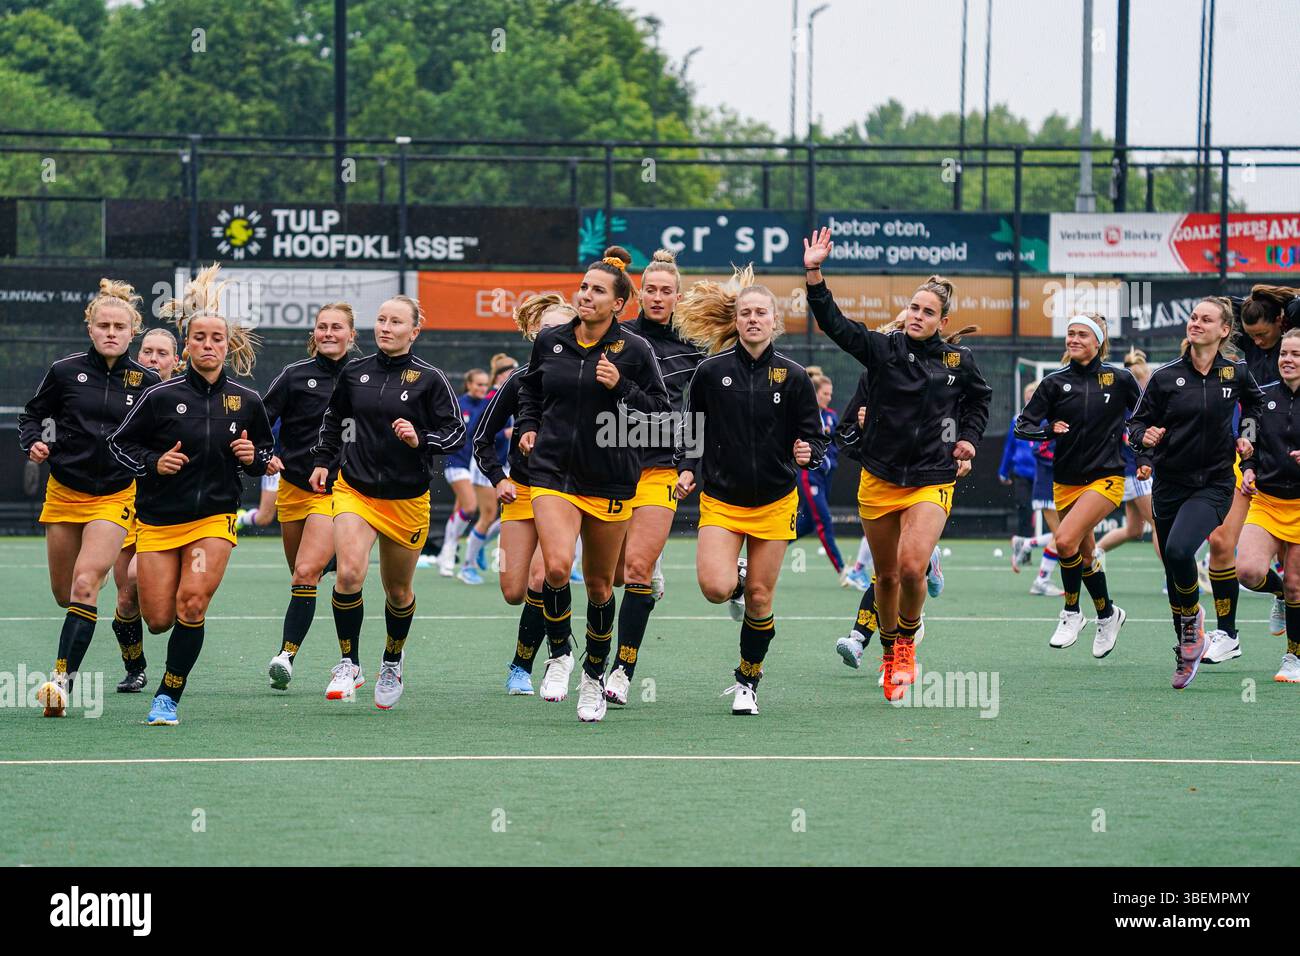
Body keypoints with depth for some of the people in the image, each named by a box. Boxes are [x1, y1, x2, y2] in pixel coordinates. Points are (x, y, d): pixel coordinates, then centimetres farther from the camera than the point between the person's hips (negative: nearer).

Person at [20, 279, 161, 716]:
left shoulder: (146, 381, -3)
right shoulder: (65, 371, -4)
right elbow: (32, 414, 9)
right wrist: (33, 442, -9)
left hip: (114, 498, -2)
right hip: (64, 494, 2)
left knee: (85, 583, -21)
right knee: (63, 593, 11)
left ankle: (62, 679, -25)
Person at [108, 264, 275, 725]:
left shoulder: (246, 401, 1)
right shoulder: (161, 397, -6)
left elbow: (264, 451, 15)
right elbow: (120, 443, 3)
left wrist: (253, 457, -7)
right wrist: (153, 463, -14)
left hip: (215, 518, 1)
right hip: (159, 518, -1)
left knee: (192, 603, -19)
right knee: (159, 621, -2)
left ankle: (168, 698, -7)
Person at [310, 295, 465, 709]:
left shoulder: (429, 379, -5)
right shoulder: (354, 372, 3)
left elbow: (456, 432, -4)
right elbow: (333, 418, 22)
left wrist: (421, 440, -20)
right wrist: (322, 460, 18)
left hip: (407, 500, -1)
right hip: (354, 490, 1)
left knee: (398, 592, 12)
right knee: (348, 574, -22)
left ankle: (392, 665, 38)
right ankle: (349, 664, -9)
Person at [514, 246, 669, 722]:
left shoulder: (634, 351, -5)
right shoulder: (549, 341, 3)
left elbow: (660, 410, -3)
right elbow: (530, 387, 23)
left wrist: (621, 387, -17)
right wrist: (528, 426, 8)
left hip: (610, 481, -1)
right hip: (553, 471, 1)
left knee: (599, 586, 10)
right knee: (557, 567, -22)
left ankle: (594, 675, 29)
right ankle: (558, 655, 1)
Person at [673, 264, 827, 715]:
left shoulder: (793, 376, -3)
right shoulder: (711, 372, -4)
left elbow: (814, 438, 1)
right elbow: (691, 430, 7)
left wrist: (807, 453, -21)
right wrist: (687, 469, -8)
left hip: (774, 503, 1)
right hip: (721, 501, 0)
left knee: (760, 599, 2)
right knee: (715, 588, -19)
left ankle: (748, 680, 23)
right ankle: (737, 575, 19)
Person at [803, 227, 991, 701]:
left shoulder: (959, 360, 1)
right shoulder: (882, 348, -2)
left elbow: (979, 399, 21)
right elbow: (834, 324, -13)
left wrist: (968, 438, 7)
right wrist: (814, 274, -25)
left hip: (932, 482, -1)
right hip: (880, 479, 1)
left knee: (912, 566, -21)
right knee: (886, 576, 10)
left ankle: (907, 640, 5)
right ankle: (890, 653, 32)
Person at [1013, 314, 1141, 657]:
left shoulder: (1119, 379, -4)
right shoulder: (1054, 382, 0)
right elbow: (1023, 426, -2)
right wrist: (1049, 430, -21)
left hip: (1105, 478, -4)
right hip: (1066, 483, 4)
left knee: (1065, 540, -23)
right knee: (1084, 555, 12)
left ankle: (1072, 613, -5)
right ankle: (1108, 614, 36)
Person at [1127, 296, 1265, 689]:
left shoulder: (1236, 372, -2)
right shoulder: (1166, 376, -3)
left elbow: (1254, 402, 21)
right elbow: (1137, 421, 3)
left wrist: (1246, 434, 6)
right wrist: (1144, 437, -18)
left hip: (1213, 484, -2)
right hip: (1170, 484, 2)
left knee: (1179, 550, -27)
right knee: (1173, 571, 8)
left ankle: (1192, 614, 1)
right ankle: (1187, 654, 25)